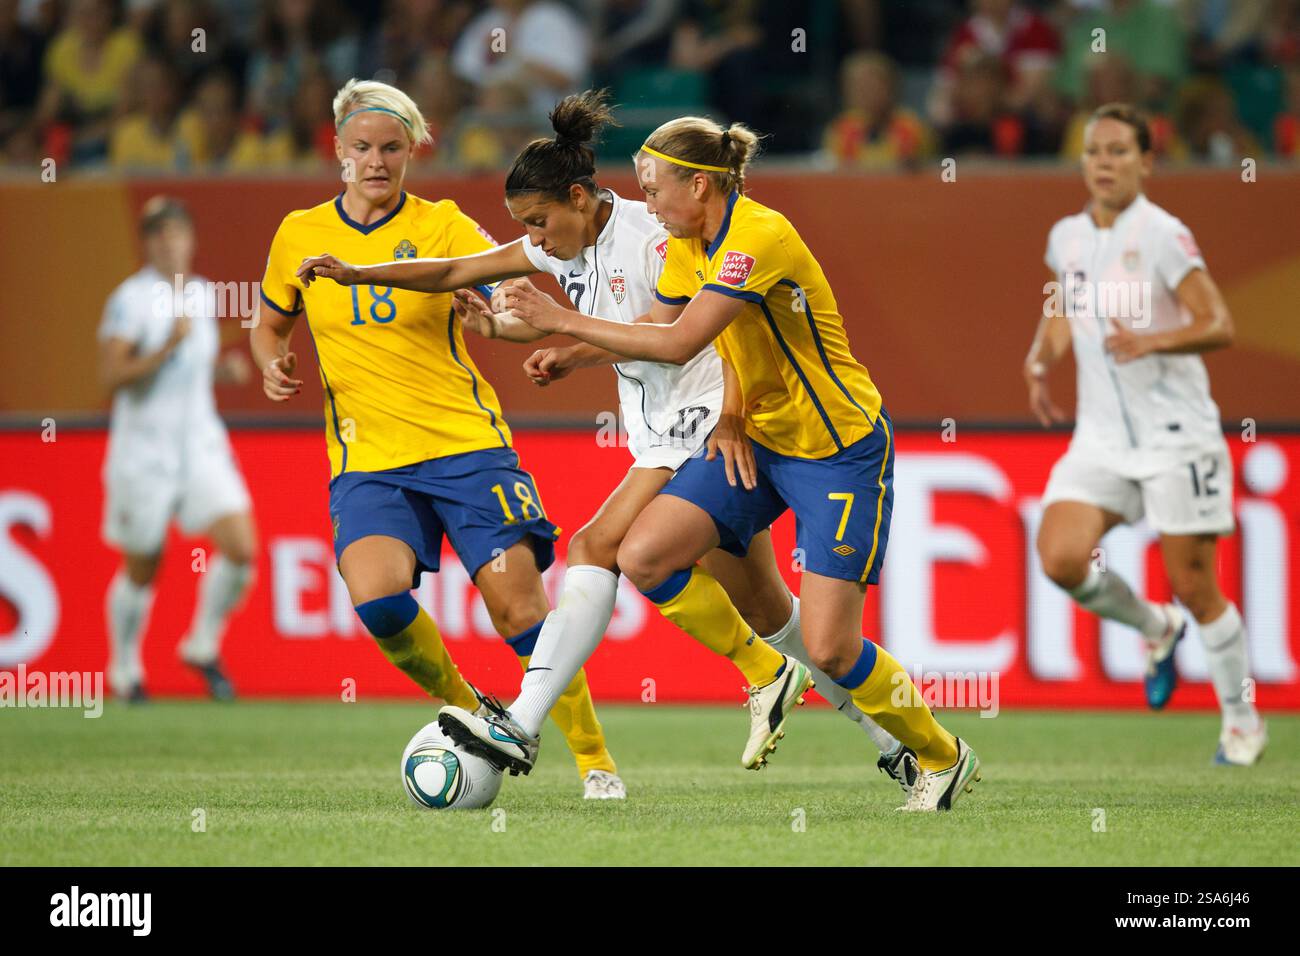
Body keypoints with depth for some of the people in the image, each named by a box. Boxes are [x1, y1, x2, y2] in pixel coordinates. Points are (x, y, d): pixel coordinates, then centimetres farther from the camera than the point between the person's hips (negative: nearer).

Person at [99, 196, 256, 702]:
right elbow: (111, 376, -18)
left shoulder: (203, 294, 9)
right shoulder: (129, 299, -11)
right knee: (141, 570, 5)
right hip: (144, 451, -5)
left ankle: (203, 646, 9)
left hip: (202, 446, 5)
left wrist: (227, 369, 2)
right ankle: (125, 668, 27)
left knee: (241, 550, -12)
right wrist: (168, 347, -26)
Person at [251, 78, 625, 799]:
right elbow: (270, 326, 23)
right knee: (378, 596, -25)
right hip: (366, 460, 1)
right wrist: (273, 364, 1)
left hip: (465, 443, -1)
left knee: (519, 608, -10)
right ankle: (469, 713, 2)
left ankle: (595, 760, 9)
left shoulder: (440, 225, 1)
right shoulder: (300, 234, 8)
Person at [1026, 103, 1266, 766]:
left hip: (1175, 432, -5)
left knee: (1193, 586, -2)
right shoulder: (1067, 238, 6)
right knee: (1060, 556, -15)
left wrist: (1151, 341, -31)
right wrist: (1041, 362, 8)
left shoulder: (1162, 235, -12)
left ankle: (1242, 718, 18)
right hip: (1101, 434, 5)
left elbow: (1219, 326, -16)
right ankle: (1156, 627, 15)